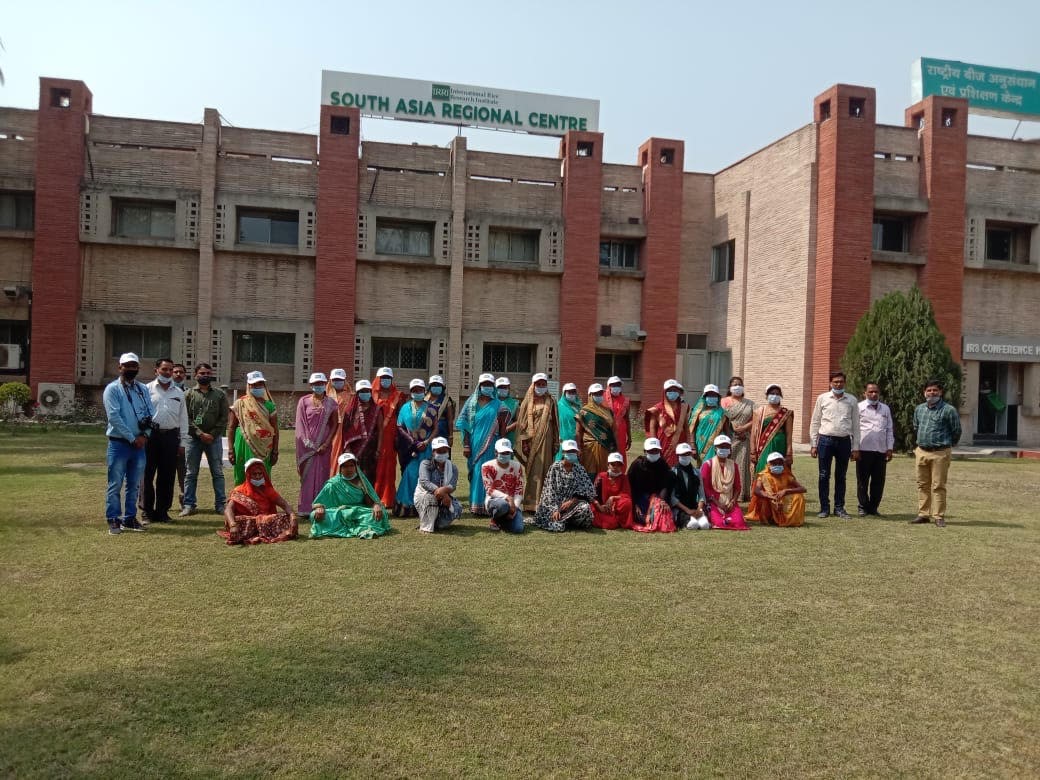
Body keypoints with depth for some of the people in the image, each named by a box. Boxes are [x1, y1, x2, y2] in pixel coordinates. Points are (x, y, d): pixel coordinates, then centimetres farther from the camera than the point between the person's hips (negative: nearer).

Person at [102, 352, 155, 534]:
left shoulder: (143, 389, 11)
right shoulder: (112, 389, -5)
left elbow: (150, 414, 7)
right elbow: (114, 417, -13)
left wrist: (145, 435, -9)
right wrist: (132, 438, -14)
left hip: (139, 444, 5)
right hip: (119, 443, -5)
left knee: (134, 485, 11)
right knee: (115, 485, -1)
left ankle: (130, 518, 19)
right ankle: (113, 520, 6)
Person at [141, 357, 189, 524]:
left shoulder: (178, 393, 14)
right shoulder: (147, 389, 4)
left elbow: (183, 419, 14)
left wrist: (183, 441, 9)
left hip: (171, 436, 3)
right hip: (151, 435, -3)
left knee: (167, 476, 6)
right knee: (147, 474, 1)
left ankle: (162, 511, 16)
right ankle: (147, 511, 9)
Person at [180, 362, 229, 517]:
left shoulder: (219, 395, 7)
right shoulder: (189, 394, 4)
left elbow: (224, 418, 2)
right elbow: (186, 417, -3)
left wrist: (213, 434, -9)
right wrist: (200, 433, -12)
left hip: (214, 438, 0)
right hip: (194, 438, 0)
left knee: (217, 472, 3)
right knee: (191, 473, 4)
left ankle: (220, 504, 8)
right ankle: (189, 505, 10)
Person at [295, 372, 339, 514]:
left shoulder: (331, 403, 5)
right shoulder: (304, 401, 3)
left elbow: (334, 425, 4)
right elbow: (300, 425, 0)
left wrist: (326, 443, -7)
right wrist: (308, 443, -9)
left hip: (324, 445, 1)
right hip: (307, 445, -1)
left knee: (322, 476, 1)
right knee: (307, 476, -1)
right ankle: (306, 508, 3)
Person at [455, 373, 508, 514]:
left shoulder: (497, 405, 4)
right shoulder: (471, 403, 6)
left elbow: (502, 428, 2)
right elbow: (465, 426, 3)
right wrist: (466, 445, -4)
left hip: (491, 446, -1)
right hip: (475, 444, 1)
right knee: (476, 473, 4)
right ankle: (476, 505, 12)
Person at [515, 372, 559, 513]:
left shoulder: (551, 402, 9)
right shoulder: (527, 401, 6)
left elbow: (555, 423, 10)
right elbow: (521, 422, 2)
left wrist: (555, 443, 5)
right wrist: (524, 441, -7)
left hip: (545, 440, 1)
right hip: (530, 440, -1)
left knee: (541, 470, 0)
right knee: (530, 471, -1)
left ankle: (541, 503, 4)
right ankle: (529, 503, 1)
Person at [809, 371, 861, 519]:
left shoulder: (851, 401, 7)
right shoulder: (822, 398, 4)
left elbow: (855, 425, 9)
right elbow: (815, 422, 6)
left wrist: (855, 448, 5)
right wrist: (813, 444, 2)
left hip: (844, 441, 1)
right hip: (826, 440, -1)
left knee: (841, 477, 9)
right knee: (824, 475, 2)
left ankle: (839, 508, 16)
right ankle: (824, 508, 10)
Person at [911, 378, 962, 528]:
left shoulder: (948, 410, -8)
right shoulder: (919, 409, 10)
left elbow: (956, 431, 1)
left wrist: (949, 445, 13)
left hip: (940, 453, -6)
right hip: (921, 452, 6)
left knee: (938, 486, -3)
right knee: (922, 485, 9)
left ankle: (939, 516, 3)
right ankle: (923, 514, 17)